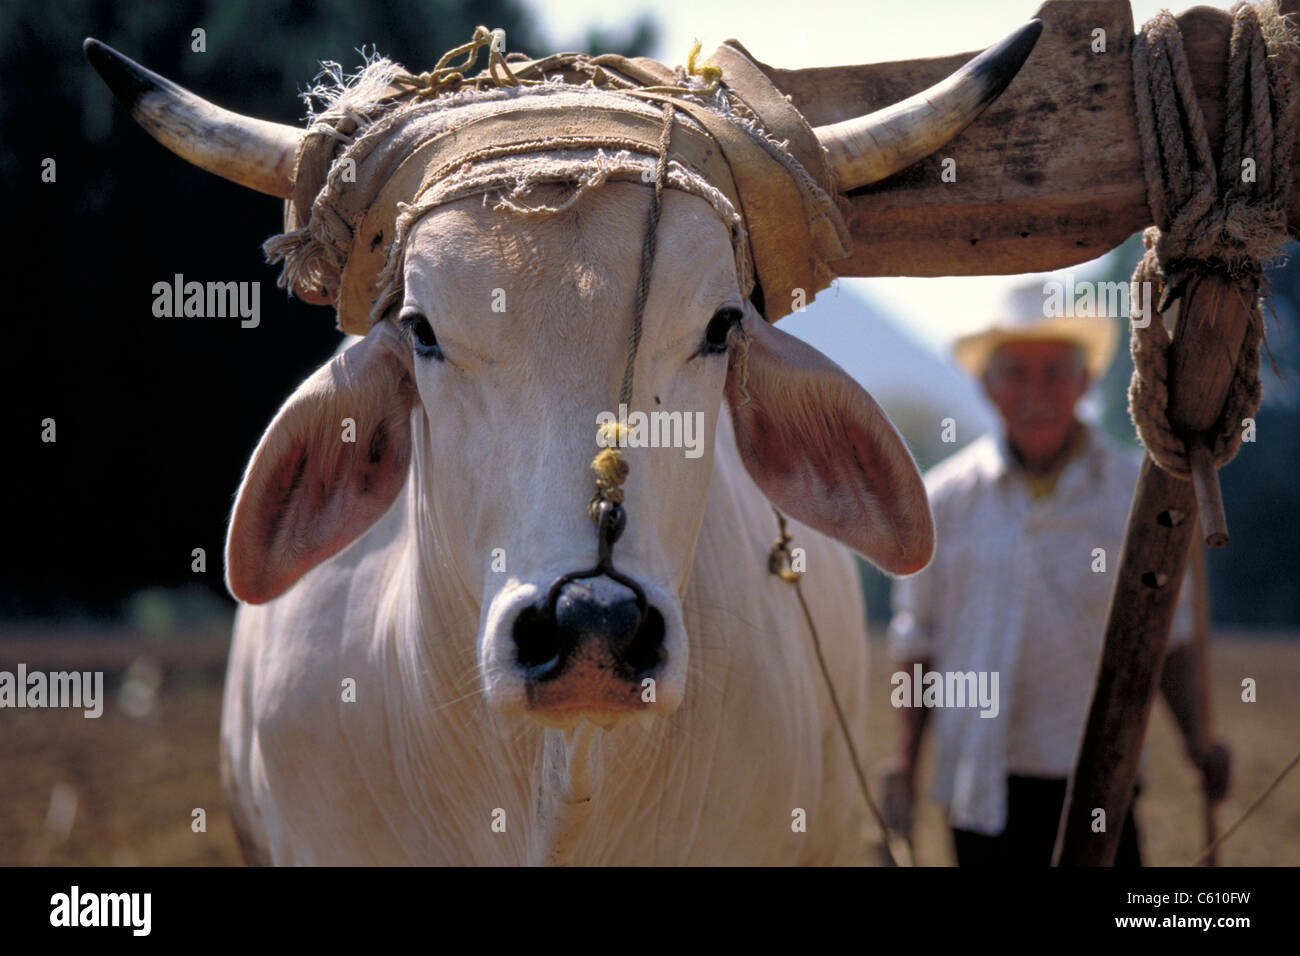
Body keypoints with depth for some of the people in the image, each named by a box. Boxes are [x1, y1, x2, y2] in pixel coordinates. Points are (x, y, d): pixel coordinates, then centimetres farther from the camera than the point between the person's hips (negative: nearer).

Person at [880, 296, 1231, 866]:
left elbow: (1167, 630, 10)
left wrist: (1197, 739, -1)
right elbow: (916, 636, 10)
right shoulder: (945, 498, 4)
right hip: (981, 784, 1)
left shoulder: (1139, 492, 3)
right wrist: (905, 756, 4)